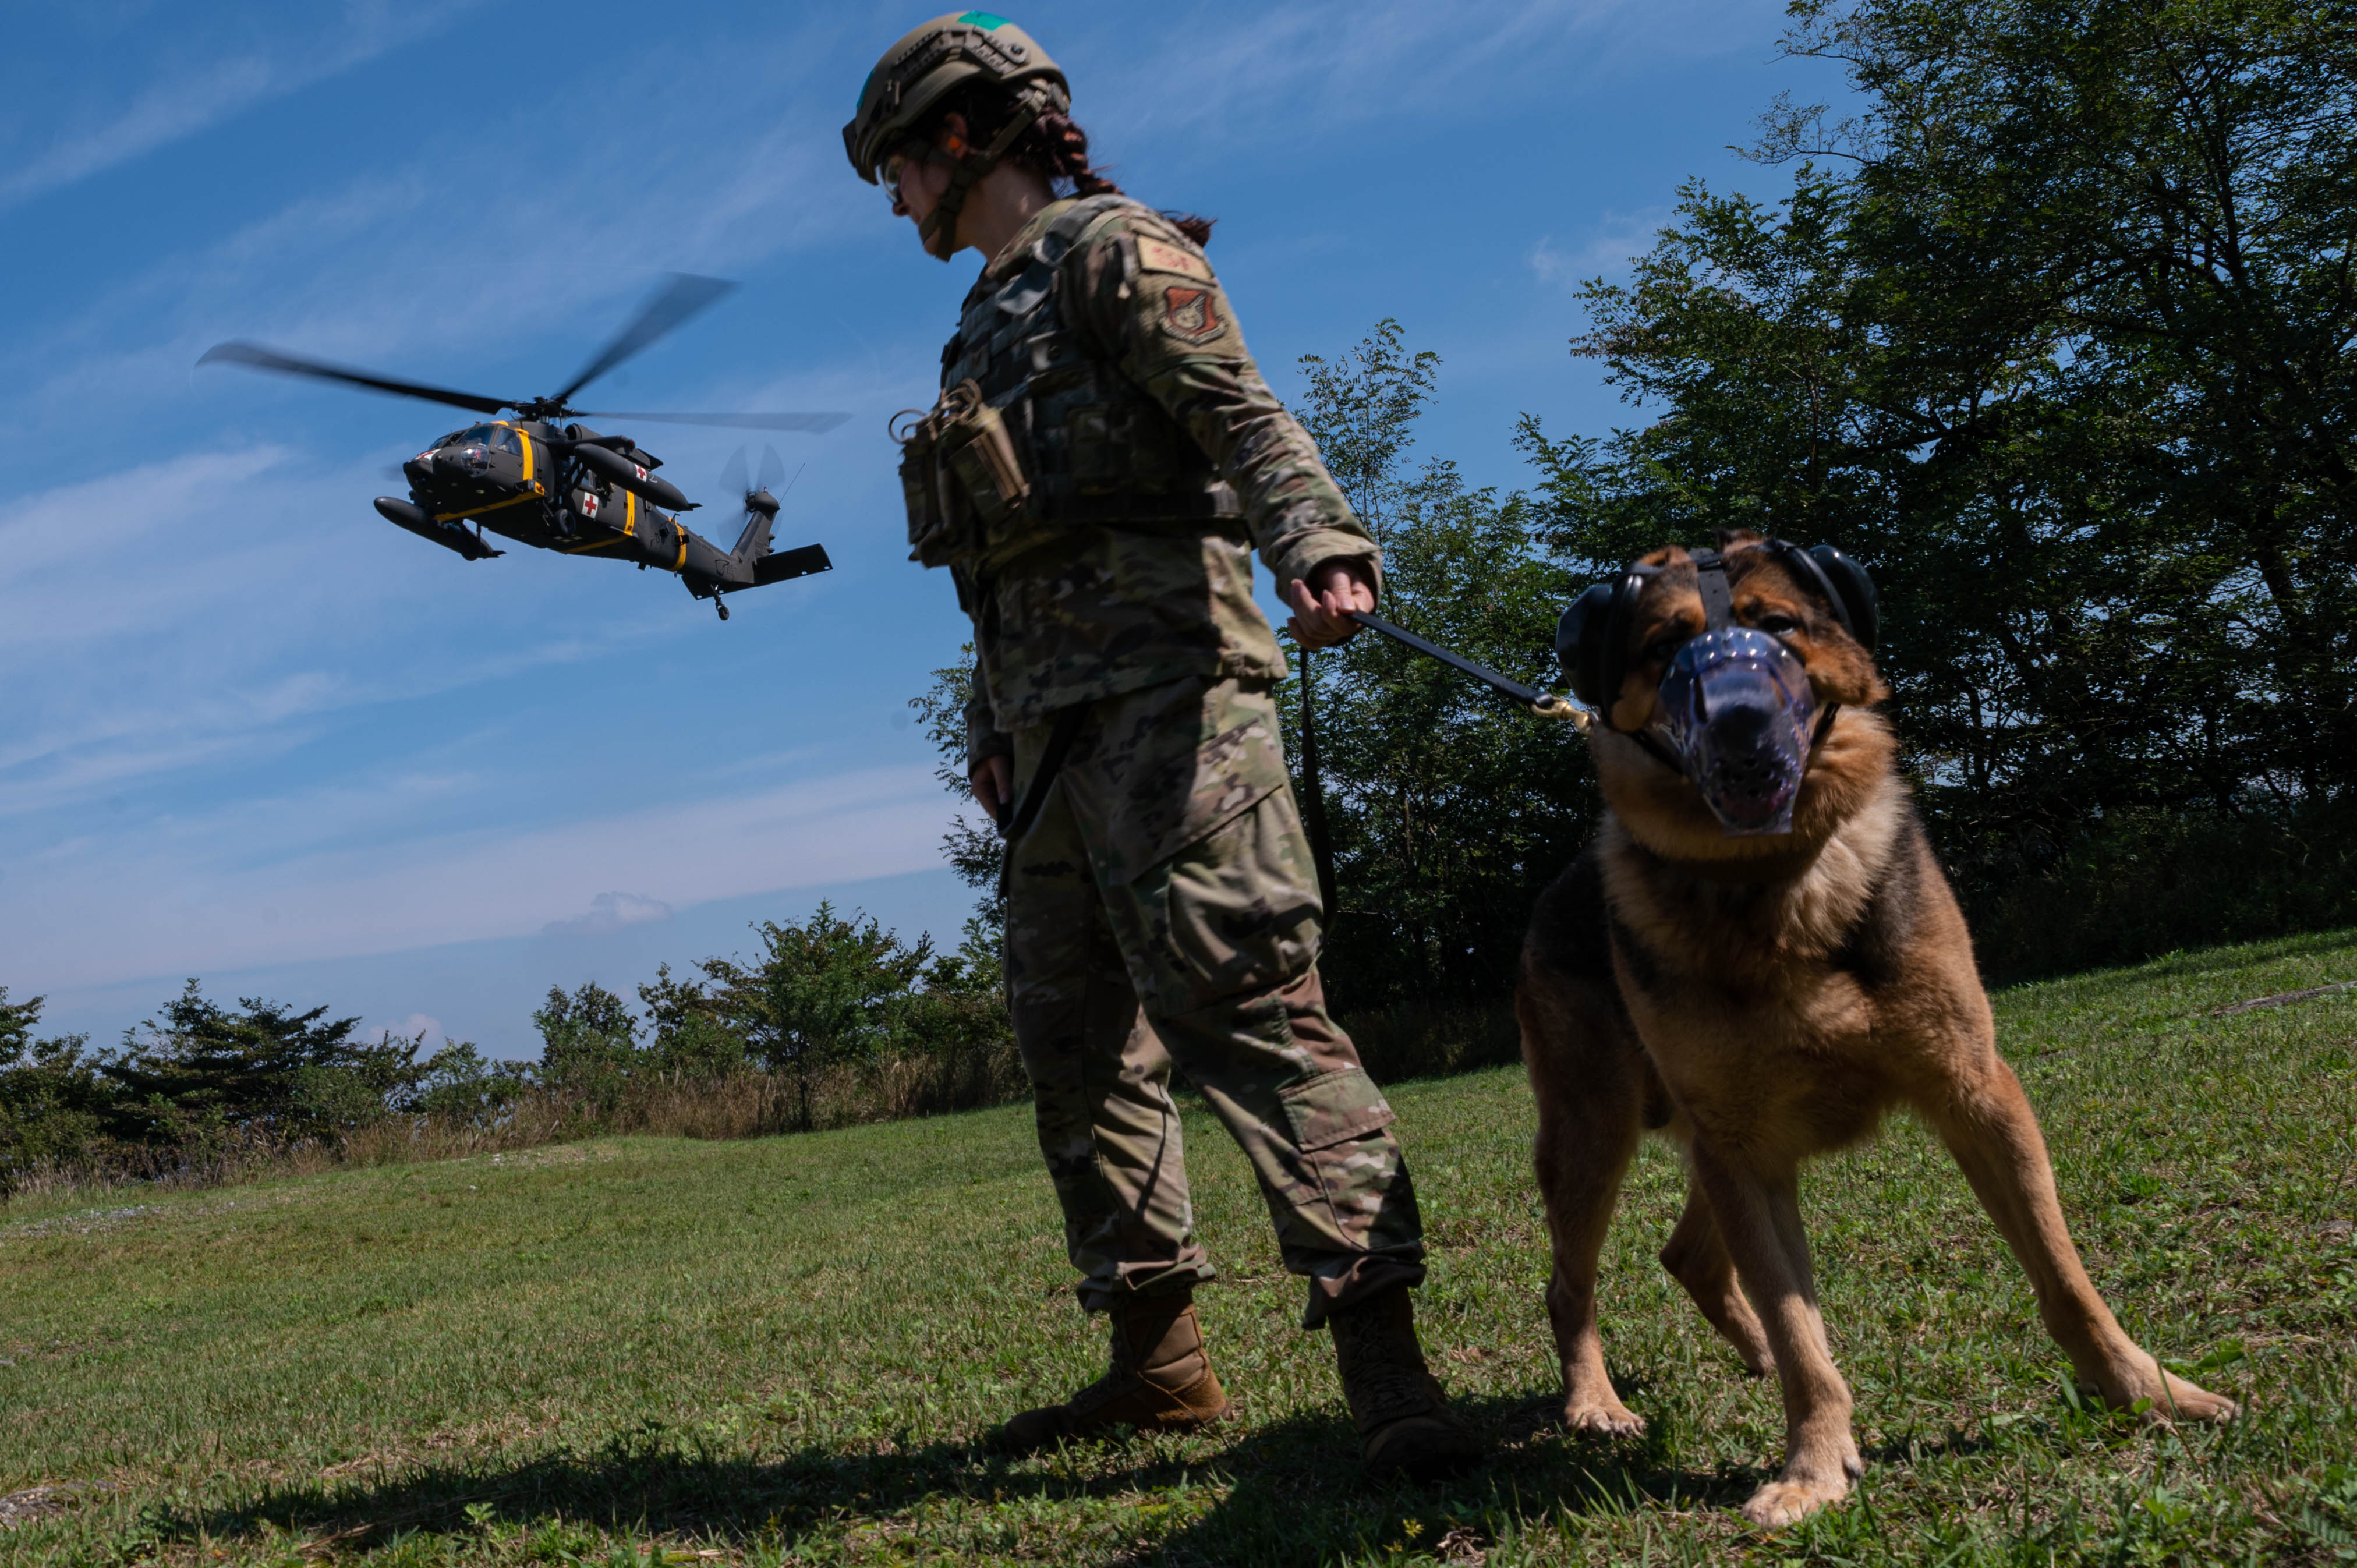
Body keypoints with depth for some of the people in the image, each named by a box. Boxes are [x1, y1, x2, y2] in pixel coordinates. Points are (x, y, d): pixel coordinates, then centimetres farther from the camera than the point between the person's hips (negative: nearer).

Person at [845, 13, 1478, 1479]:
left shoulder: (1113, 249, 2)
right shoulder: (993, 322, 28)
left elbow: (1246, 415, -13)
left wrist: (1317, 543, -30)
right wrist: (991, 720, 23)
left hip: (1159, 683, -9)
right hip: (1053, 720, 10)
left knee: (1241, 995, -18)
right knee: (1075, 1035, 7)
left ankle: (1382, 1351, -17)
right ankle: (1159, 1352, 14)